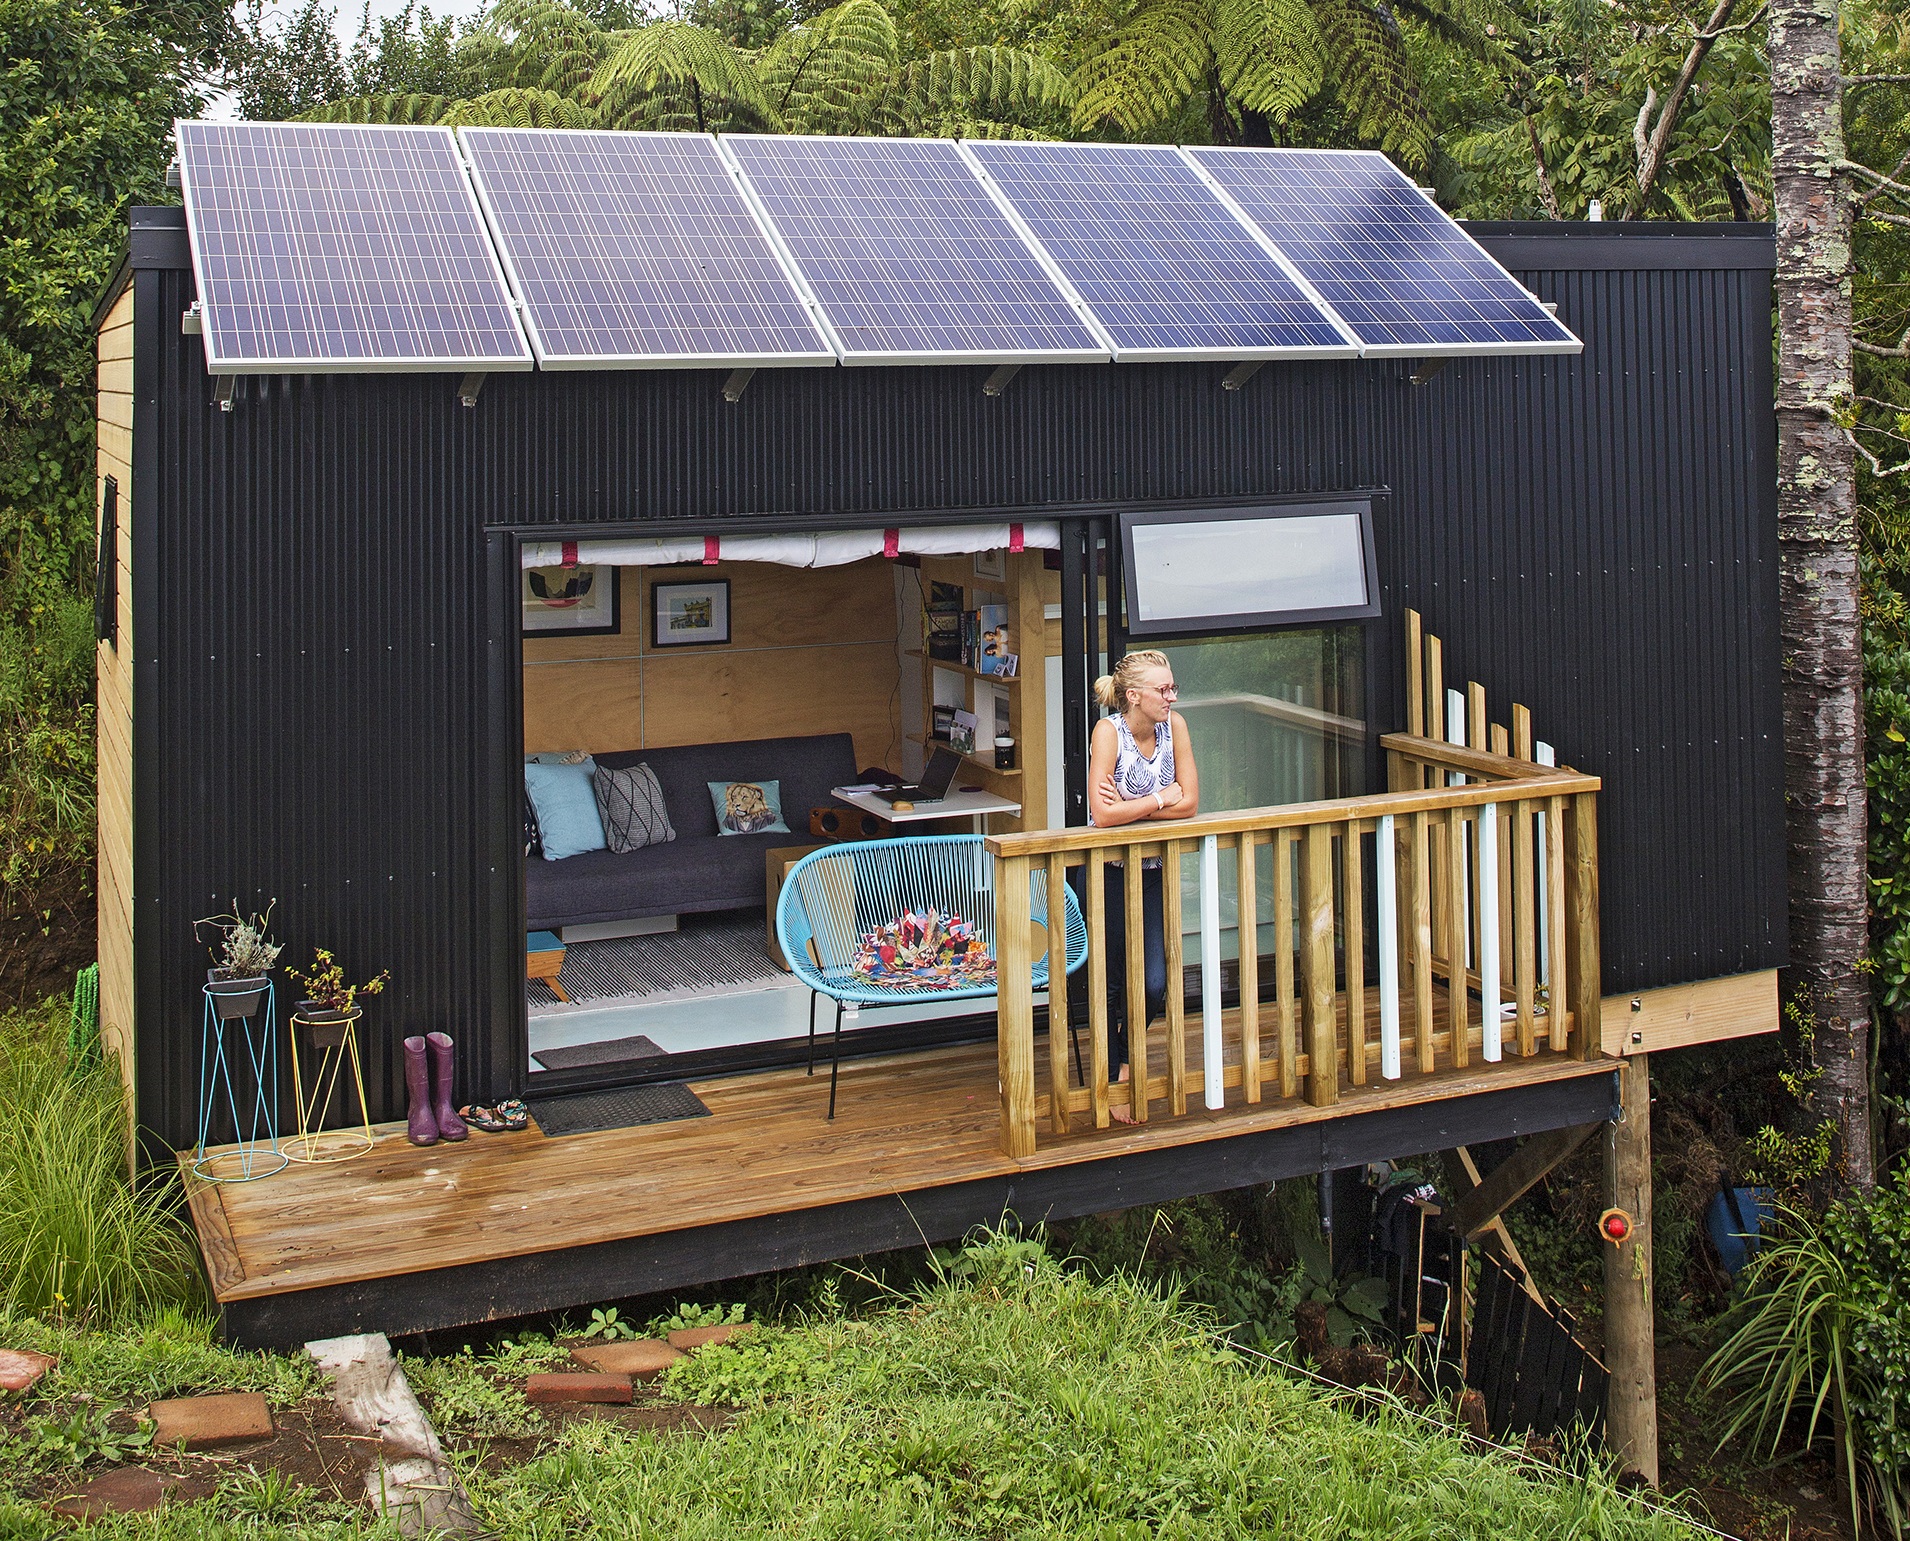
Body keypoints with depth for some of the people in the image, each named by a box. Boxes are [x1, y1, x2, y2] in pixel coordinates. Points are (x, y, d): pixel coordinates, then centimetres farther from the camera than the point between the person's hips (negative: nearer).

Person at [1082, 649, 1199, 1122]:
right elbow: (1102, 815, -28)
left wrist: (1129, 807, -17)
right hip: (1108, 870, -4)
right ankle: (1113, 1079, 22)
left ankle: (1127, 1052, 27)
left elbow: (1189, 804, -10)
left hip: (1153, 869, 4)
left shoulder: (1174, 725, -5)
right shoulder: (1108, 732, -18)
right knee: (1113, 983, 3)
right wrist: (1159, 800, -17)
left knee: (1154, 984, -4)